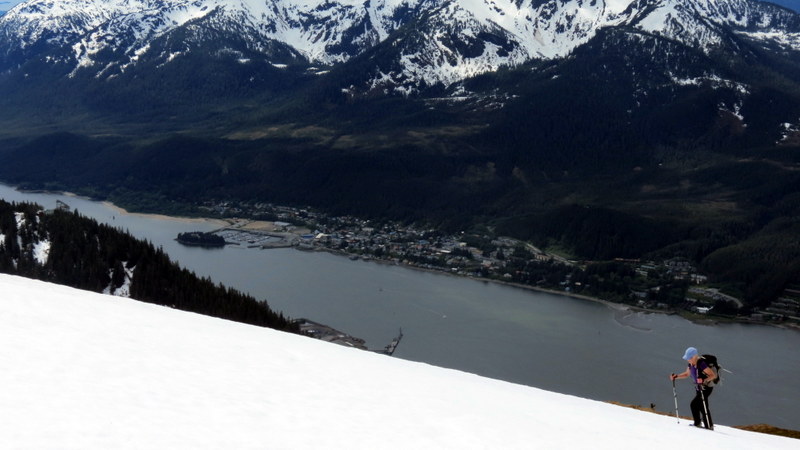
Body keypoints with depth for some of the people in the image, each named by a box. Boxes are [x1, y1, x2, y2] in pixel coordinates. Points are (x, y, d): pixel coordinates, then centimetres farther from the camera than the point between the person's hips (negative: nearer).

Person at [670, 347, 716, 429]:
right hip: (698, 388, 9)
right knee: (702, 407, 14)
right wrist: (676, 376, 1)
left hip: (706, 387, -9)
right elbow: (687, 374, 15)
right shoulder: (691, 364, -2)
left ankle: (697, 423, 0)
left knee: (693, 404, -14)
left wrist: (704, 380, -40)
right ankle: (709, 426, 26)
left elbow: (714, 375, -26)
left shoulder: (701, 364, -28)